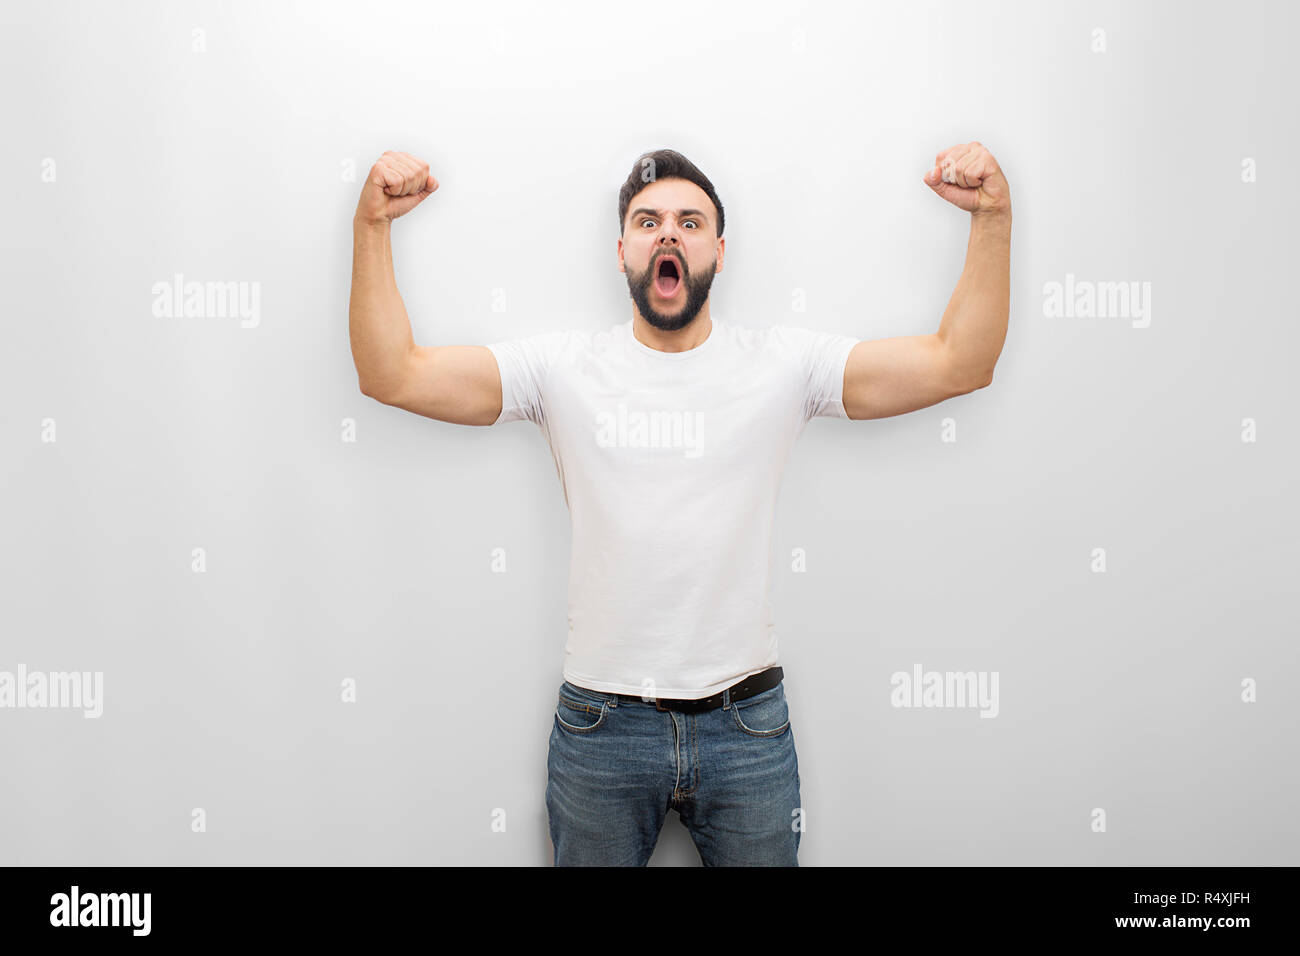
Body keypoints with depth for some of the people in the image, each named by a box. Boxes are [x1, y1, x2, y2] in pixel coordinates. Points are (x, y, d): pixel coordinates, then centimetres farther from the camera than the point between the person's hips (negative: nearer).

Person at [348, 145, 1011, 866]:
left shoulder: (783, 364, -2)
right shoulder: (562, 366, -2)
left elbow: (959, 365, -9)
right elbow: (391, 374, -7)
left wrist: (993, 218, -19)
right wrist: (372, 227, -16)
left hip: (747, 724, 0)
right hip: (599, 726, 0)